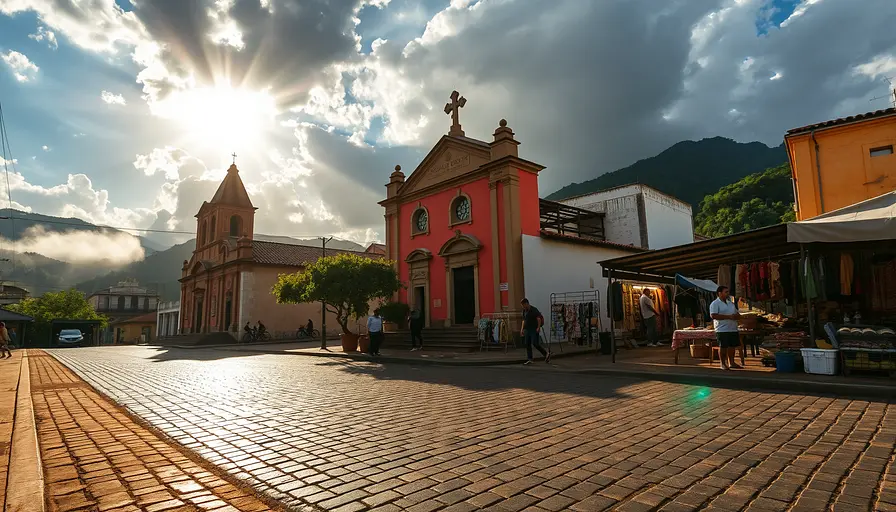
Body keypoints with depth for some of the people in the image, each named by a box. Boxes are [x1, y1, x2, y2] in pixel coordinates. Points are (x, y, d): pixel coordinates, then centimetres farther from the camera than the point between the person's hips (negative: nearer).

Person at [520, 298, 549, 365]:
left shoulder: (534, 310, -10)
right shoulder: (524, 311, 13)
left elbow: (539, 319, -14)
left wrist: (538, 327, -22)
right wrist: (522, 329, 16)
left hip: (534, 330, -8)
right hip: (527, 330, 8)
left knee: (535, 343, -13)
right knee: (527, 344, 3)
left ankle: (546, 354, 4)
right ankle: (529, 359, 7)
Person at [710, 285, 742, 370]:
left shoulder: (731, 303, 19)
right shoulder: (715, 304, -7)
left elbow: (738, 314, 23)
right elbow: (713, 315, -19)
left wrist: (736, 316, -3)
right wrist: (728, 316, -19)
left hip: (733, 329, 7)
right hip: (722, 330, -7)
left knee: (732, 346, 10)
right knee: (723, 347, -3)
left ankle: (731, 363, 21)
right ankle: (722, 363, 6)